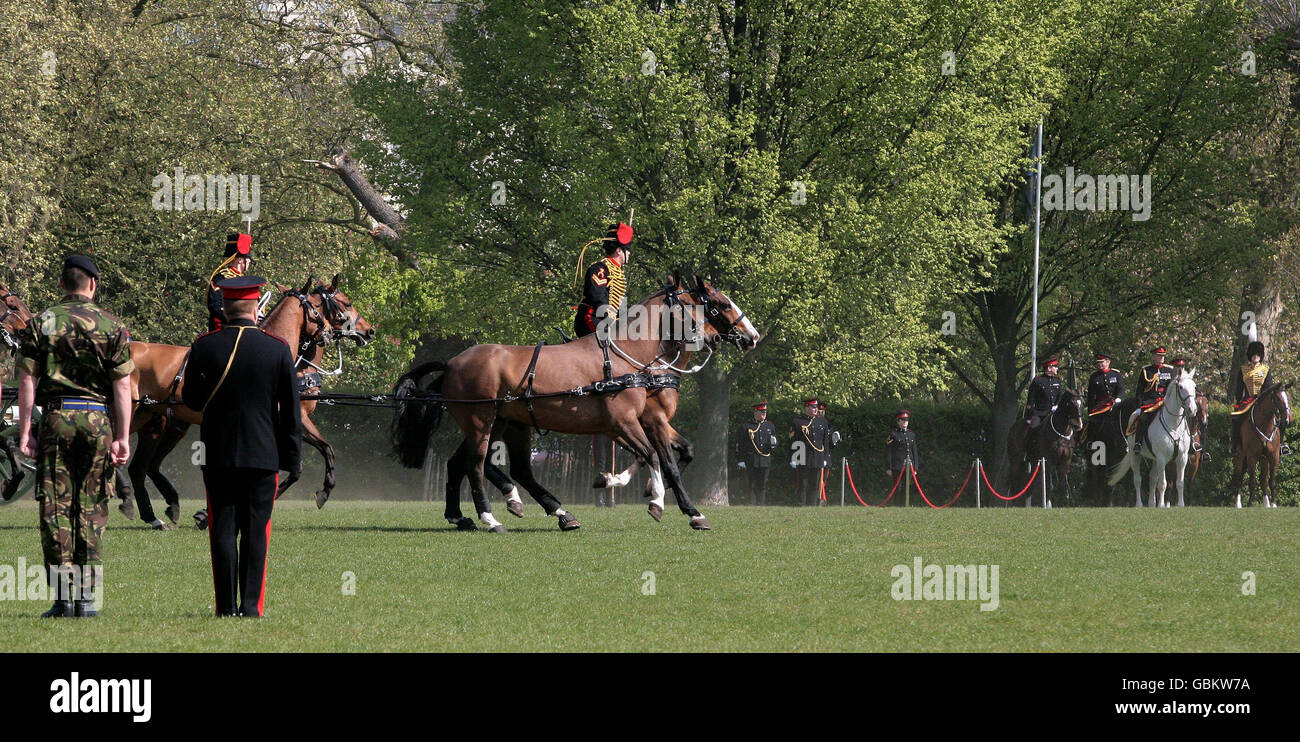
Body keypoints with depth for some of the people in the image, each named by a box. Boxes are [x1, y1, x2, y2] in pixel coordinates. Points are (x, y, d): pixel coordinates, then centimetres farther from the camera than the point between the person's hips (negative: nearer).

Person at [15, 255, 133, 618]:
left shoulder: (43, 322, 3)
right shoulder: (111, 325, 2)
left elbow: (27, 381, -1)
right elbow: (122, 385, -2)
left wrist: (24, 434, 1)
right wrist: (123, 437, -1)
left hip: (56, 419, 0)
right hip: (98, 419, 0)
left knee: (55, 510, 3)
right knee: (91, 510, 7)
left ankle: (62, 598, -2)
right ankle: (87, 596, 3)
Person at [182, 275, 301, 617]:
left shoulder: (205, 346, -4)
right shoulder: (278, 349, -5)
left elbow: (191, 400, 5)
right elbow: (290, 410, -1)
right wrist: (293, 457, 6)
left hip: (217, 453, 1)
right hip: (263, 453, -1)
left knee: (223, 529, 4)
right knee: (256, 530, 3)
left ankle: (226, 606, 2)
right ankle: (251, 604, -1)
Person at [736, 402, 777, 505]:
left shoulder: (770, 426, 14)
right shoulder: (746, 427, 2)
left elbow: (774, 444, 21)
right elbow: (739, 445, 0)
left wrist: (773, 444, -5)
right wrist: (741, 461, -6)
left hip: (765, 461, 3)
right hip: (751, 461, -3)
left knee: (763, 486, 4)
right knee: (752, 486, -4)